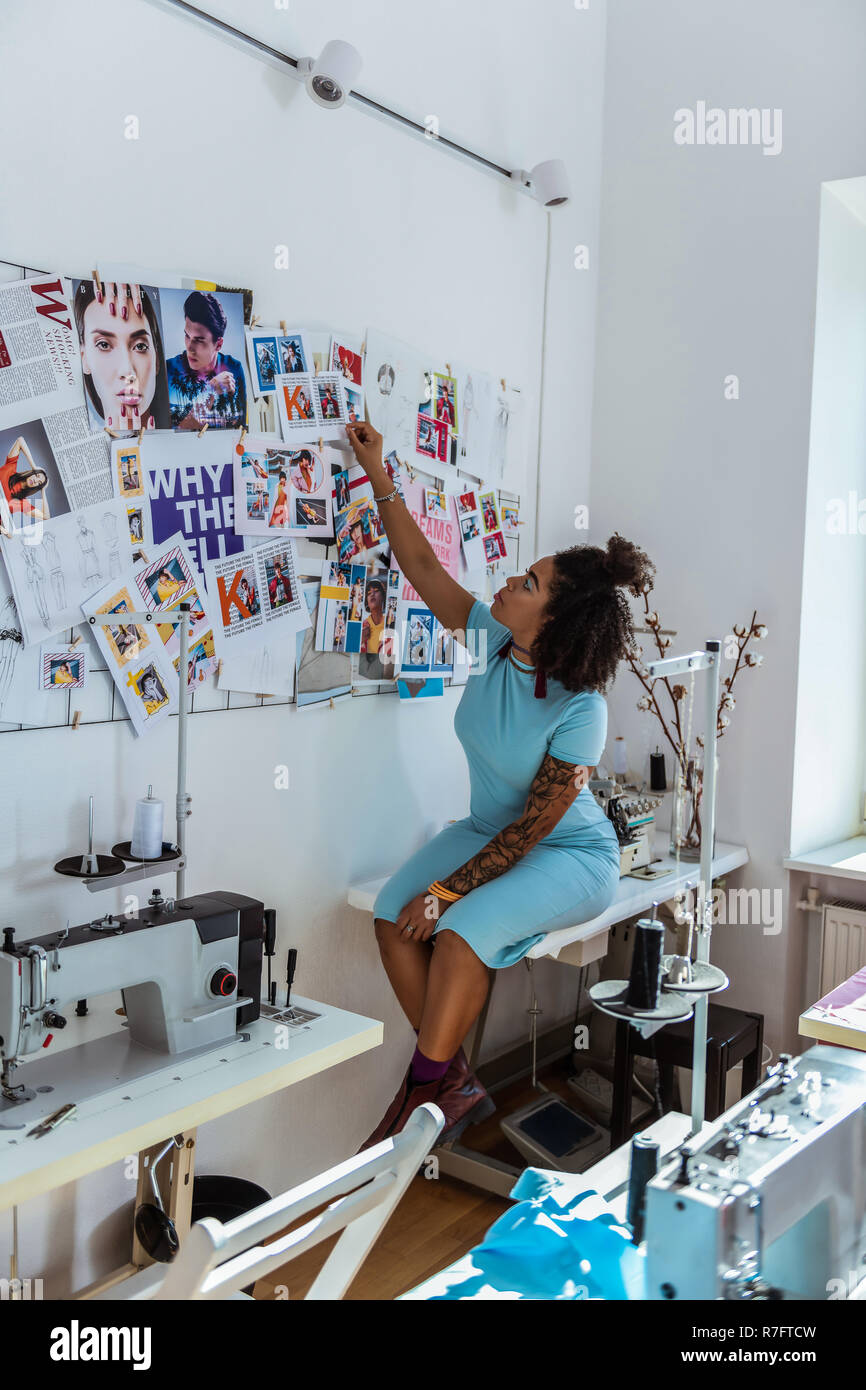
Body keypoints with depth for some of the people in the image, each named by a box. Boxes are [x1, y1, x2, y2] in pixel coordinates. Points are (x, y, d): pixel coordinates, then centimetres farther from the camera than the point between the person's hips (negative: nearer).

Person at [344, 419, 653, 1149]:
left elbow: (533, 827, -23)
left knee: (462, 931, -32)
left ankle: (424, 1095, -11)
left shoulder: (579, 711, -26)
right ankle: (456, 1083, -6)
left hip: (571, 855, -7)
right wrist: (379, 477, -2)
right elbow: (423, 567, 0)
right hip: (488, 830, 7)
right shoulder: (493, 639, -9)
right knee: (392, 915, -18)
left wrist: (445, 891, -23)